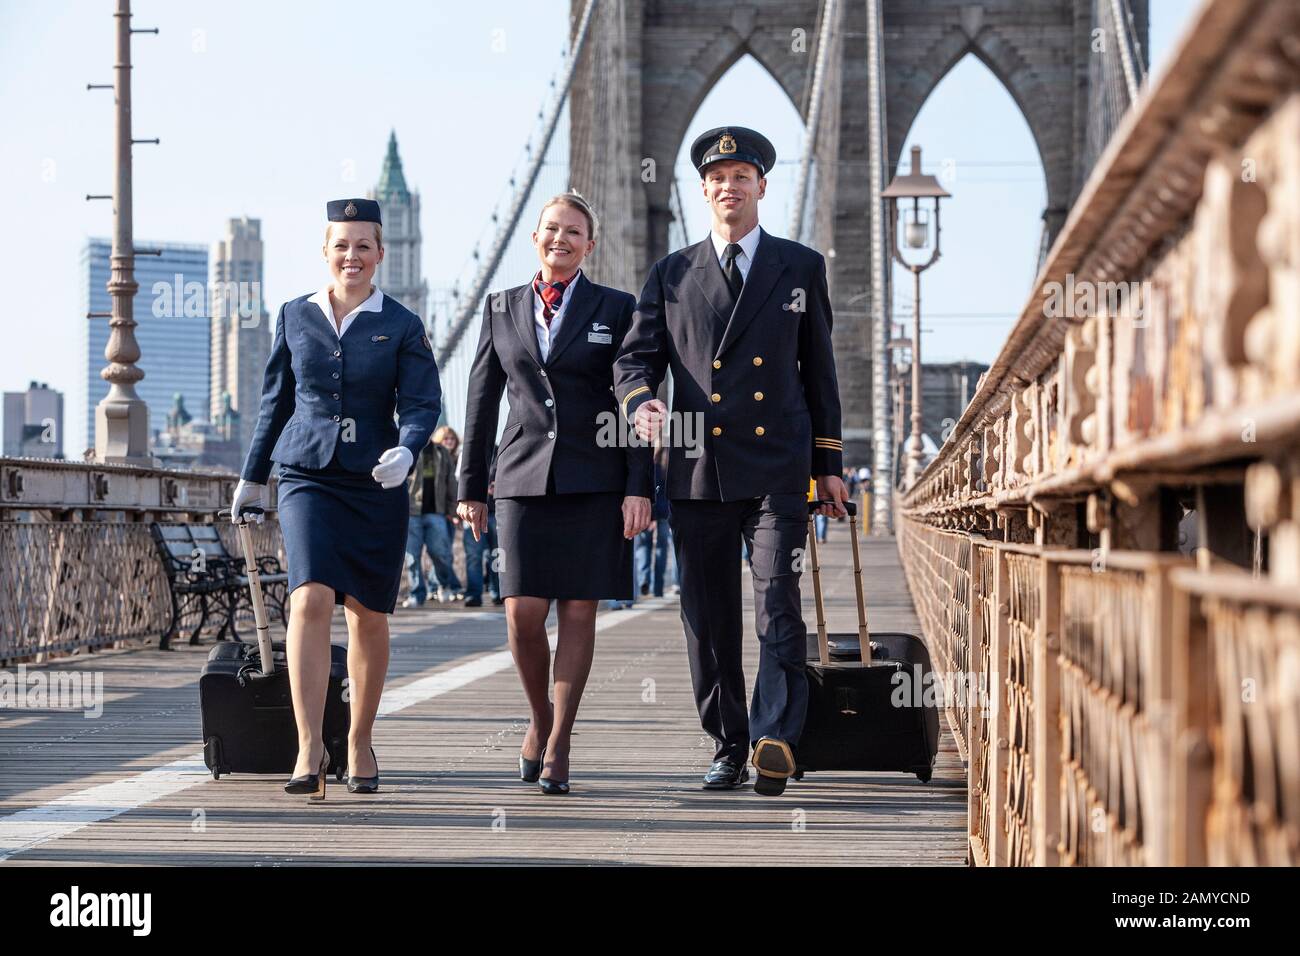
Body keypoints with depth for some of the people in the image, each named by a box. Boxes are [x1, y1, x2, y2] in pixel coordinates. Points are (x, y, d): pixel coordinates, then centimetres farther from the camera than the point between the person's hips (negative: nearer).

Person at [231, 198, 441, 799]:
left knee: (368, 616, 7)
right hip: (307, 479, 0)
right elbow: (276, 402, 16)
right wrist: (252, 476, 20)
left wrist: (406, 451, -26)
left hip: (377, 485, 0)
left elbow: (422, 405, -6)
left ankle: (360, 743, 25)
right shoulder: (294, 318, 8)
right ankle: (309, 748, -20)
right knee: (311, 599, -18)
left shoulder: (401, 327, 2)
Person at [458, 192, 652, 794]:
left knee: (578, 611, -2)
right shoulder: (502, 308, 12)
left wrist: (639, 488, -6)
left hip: (594, 482, -1)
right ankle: (539, 716, 18)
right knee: (523, 612, -8)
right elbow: (482, 401, 14)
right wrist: (471, 487, 11)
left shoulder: (615, 309, 6)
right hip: (525, 476, 1)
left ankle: (558, 746, 6)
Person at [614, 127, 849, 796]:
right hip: (698, 471, 2)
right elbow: (634, 358, 7)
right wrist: (640, 401, -17)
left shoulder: (801, 268, 11)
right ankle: (728, 747, 14)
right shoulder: (672, 275, 12)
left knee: (779, 606, -15)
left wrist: (828, 465, 11)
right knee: (709, 619, 5)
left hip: (777, 469, -2)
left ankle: (776, 740, -22)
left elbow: (818, 369, 13)